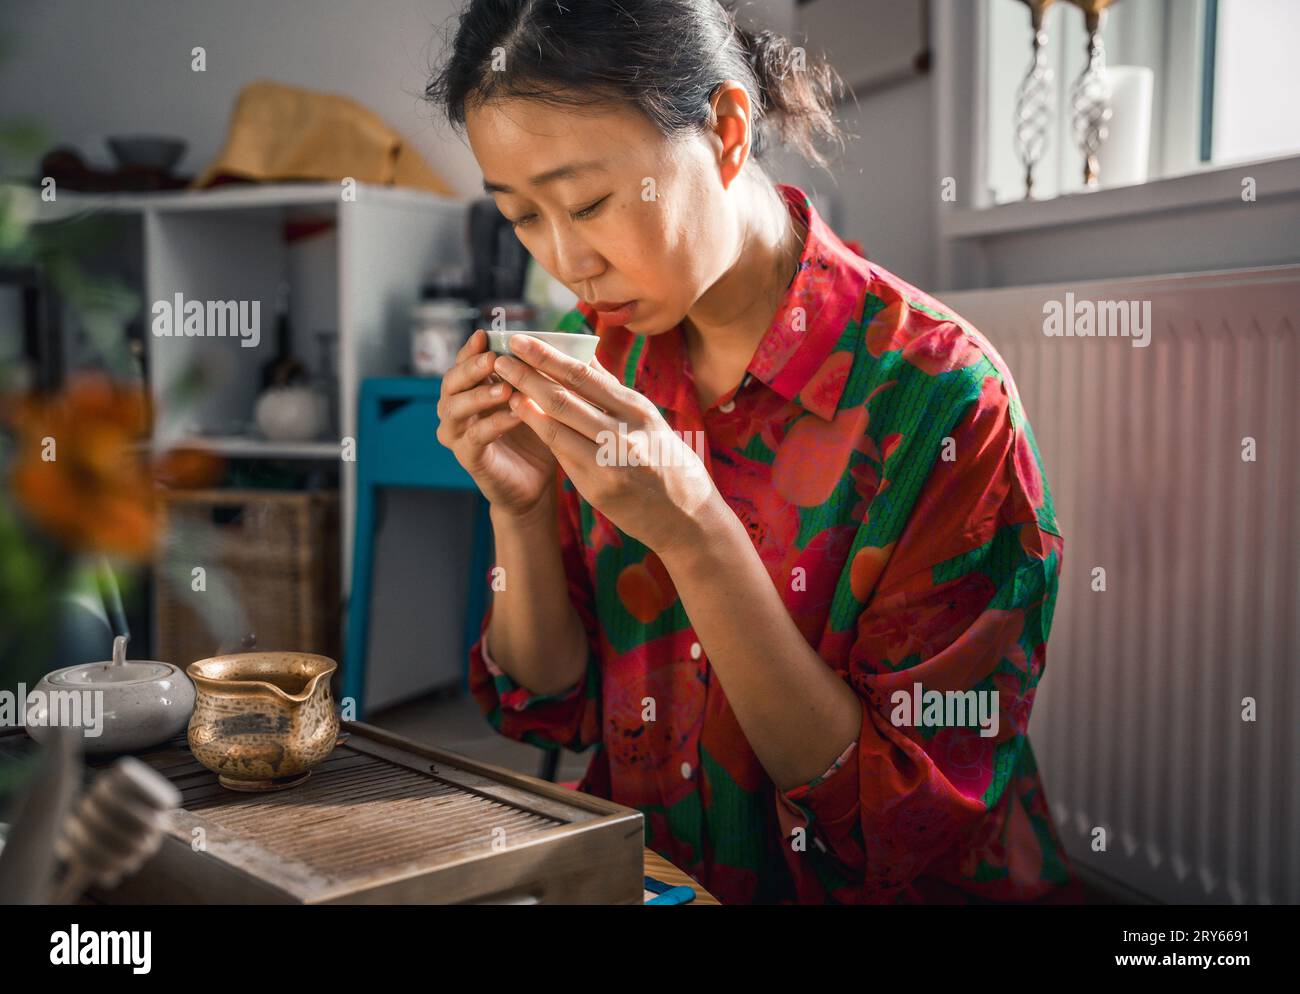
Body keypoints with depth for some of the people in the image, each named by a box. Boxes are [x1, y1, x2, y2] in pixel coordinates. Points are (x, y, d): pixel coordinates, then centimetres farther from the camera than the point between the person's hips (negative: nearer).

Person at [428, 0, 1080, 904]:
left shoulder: (937, 395, -18)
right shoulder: (594, 356, -3)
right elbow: (552, 708, 2)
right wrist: (520, 511, -15)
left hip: (860, 888, -3)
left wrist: (692, 531, -26)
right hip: (642, 875, 3)